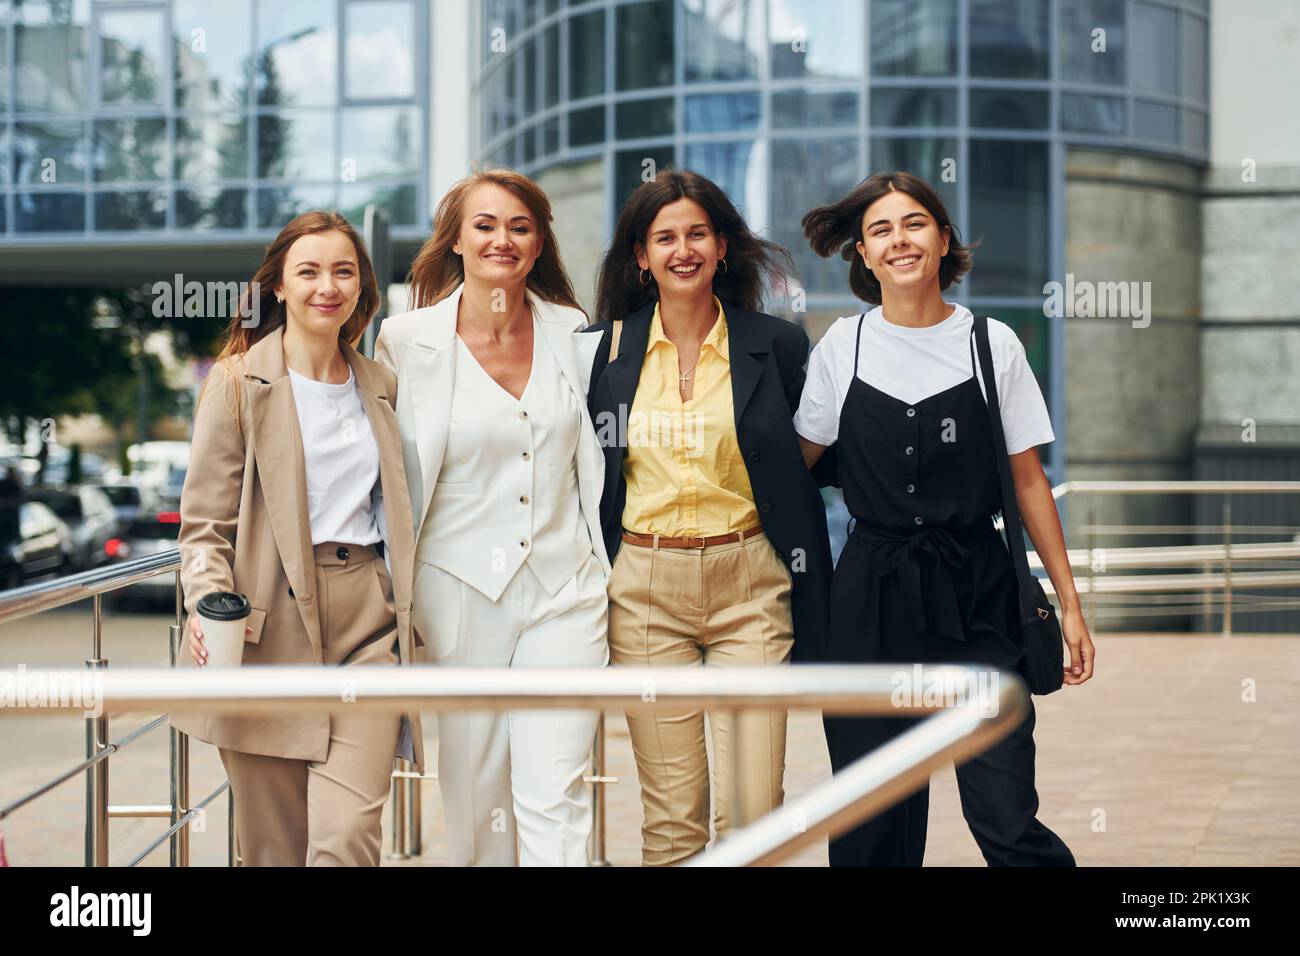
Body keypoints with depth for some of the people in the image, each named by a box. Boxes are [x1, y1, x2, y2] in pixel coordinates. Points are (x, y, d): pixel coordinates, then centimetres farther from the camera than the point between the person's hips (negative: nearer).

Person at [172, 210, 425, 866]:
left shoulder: (380, 387, 16)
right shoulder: (239, 382, 3)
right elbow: (204, 521, 0)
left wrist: (408, 615, 15)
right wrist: (210, 605, -18)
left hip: (367, 619, 2)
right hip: (270, 621, -2)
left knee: (347, 839, -11)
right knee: (275, 847, 4)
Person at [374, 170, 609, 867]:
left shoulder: (571, 333, 6)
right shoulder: (410, 341, -2)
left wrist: (604, 570, 15)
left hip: (564, 591, 1)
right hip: (461, 592, -1)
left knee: (554, 796, -8)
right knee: (475, 798, 7)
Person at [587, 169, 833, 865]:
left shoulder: (776, 344, 2)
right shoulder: (604, 347, 4)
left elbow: (803, 477, 6)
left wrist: (812, 607, 4)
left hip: (750, 584, -1)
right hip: (644, 590, 1)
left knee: (754, 807, -5)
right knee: (671, 814, 2)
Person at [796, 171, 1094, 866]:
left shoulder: (992, 344, 1)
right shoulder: (843, 346, 4)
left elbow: (1028, 480, 5)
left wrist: (1069, 602, 2)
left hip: (975, 593, -1)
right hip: (871, 594, 1)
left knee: (1006, 819, -10)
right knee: (876, 823, 5)